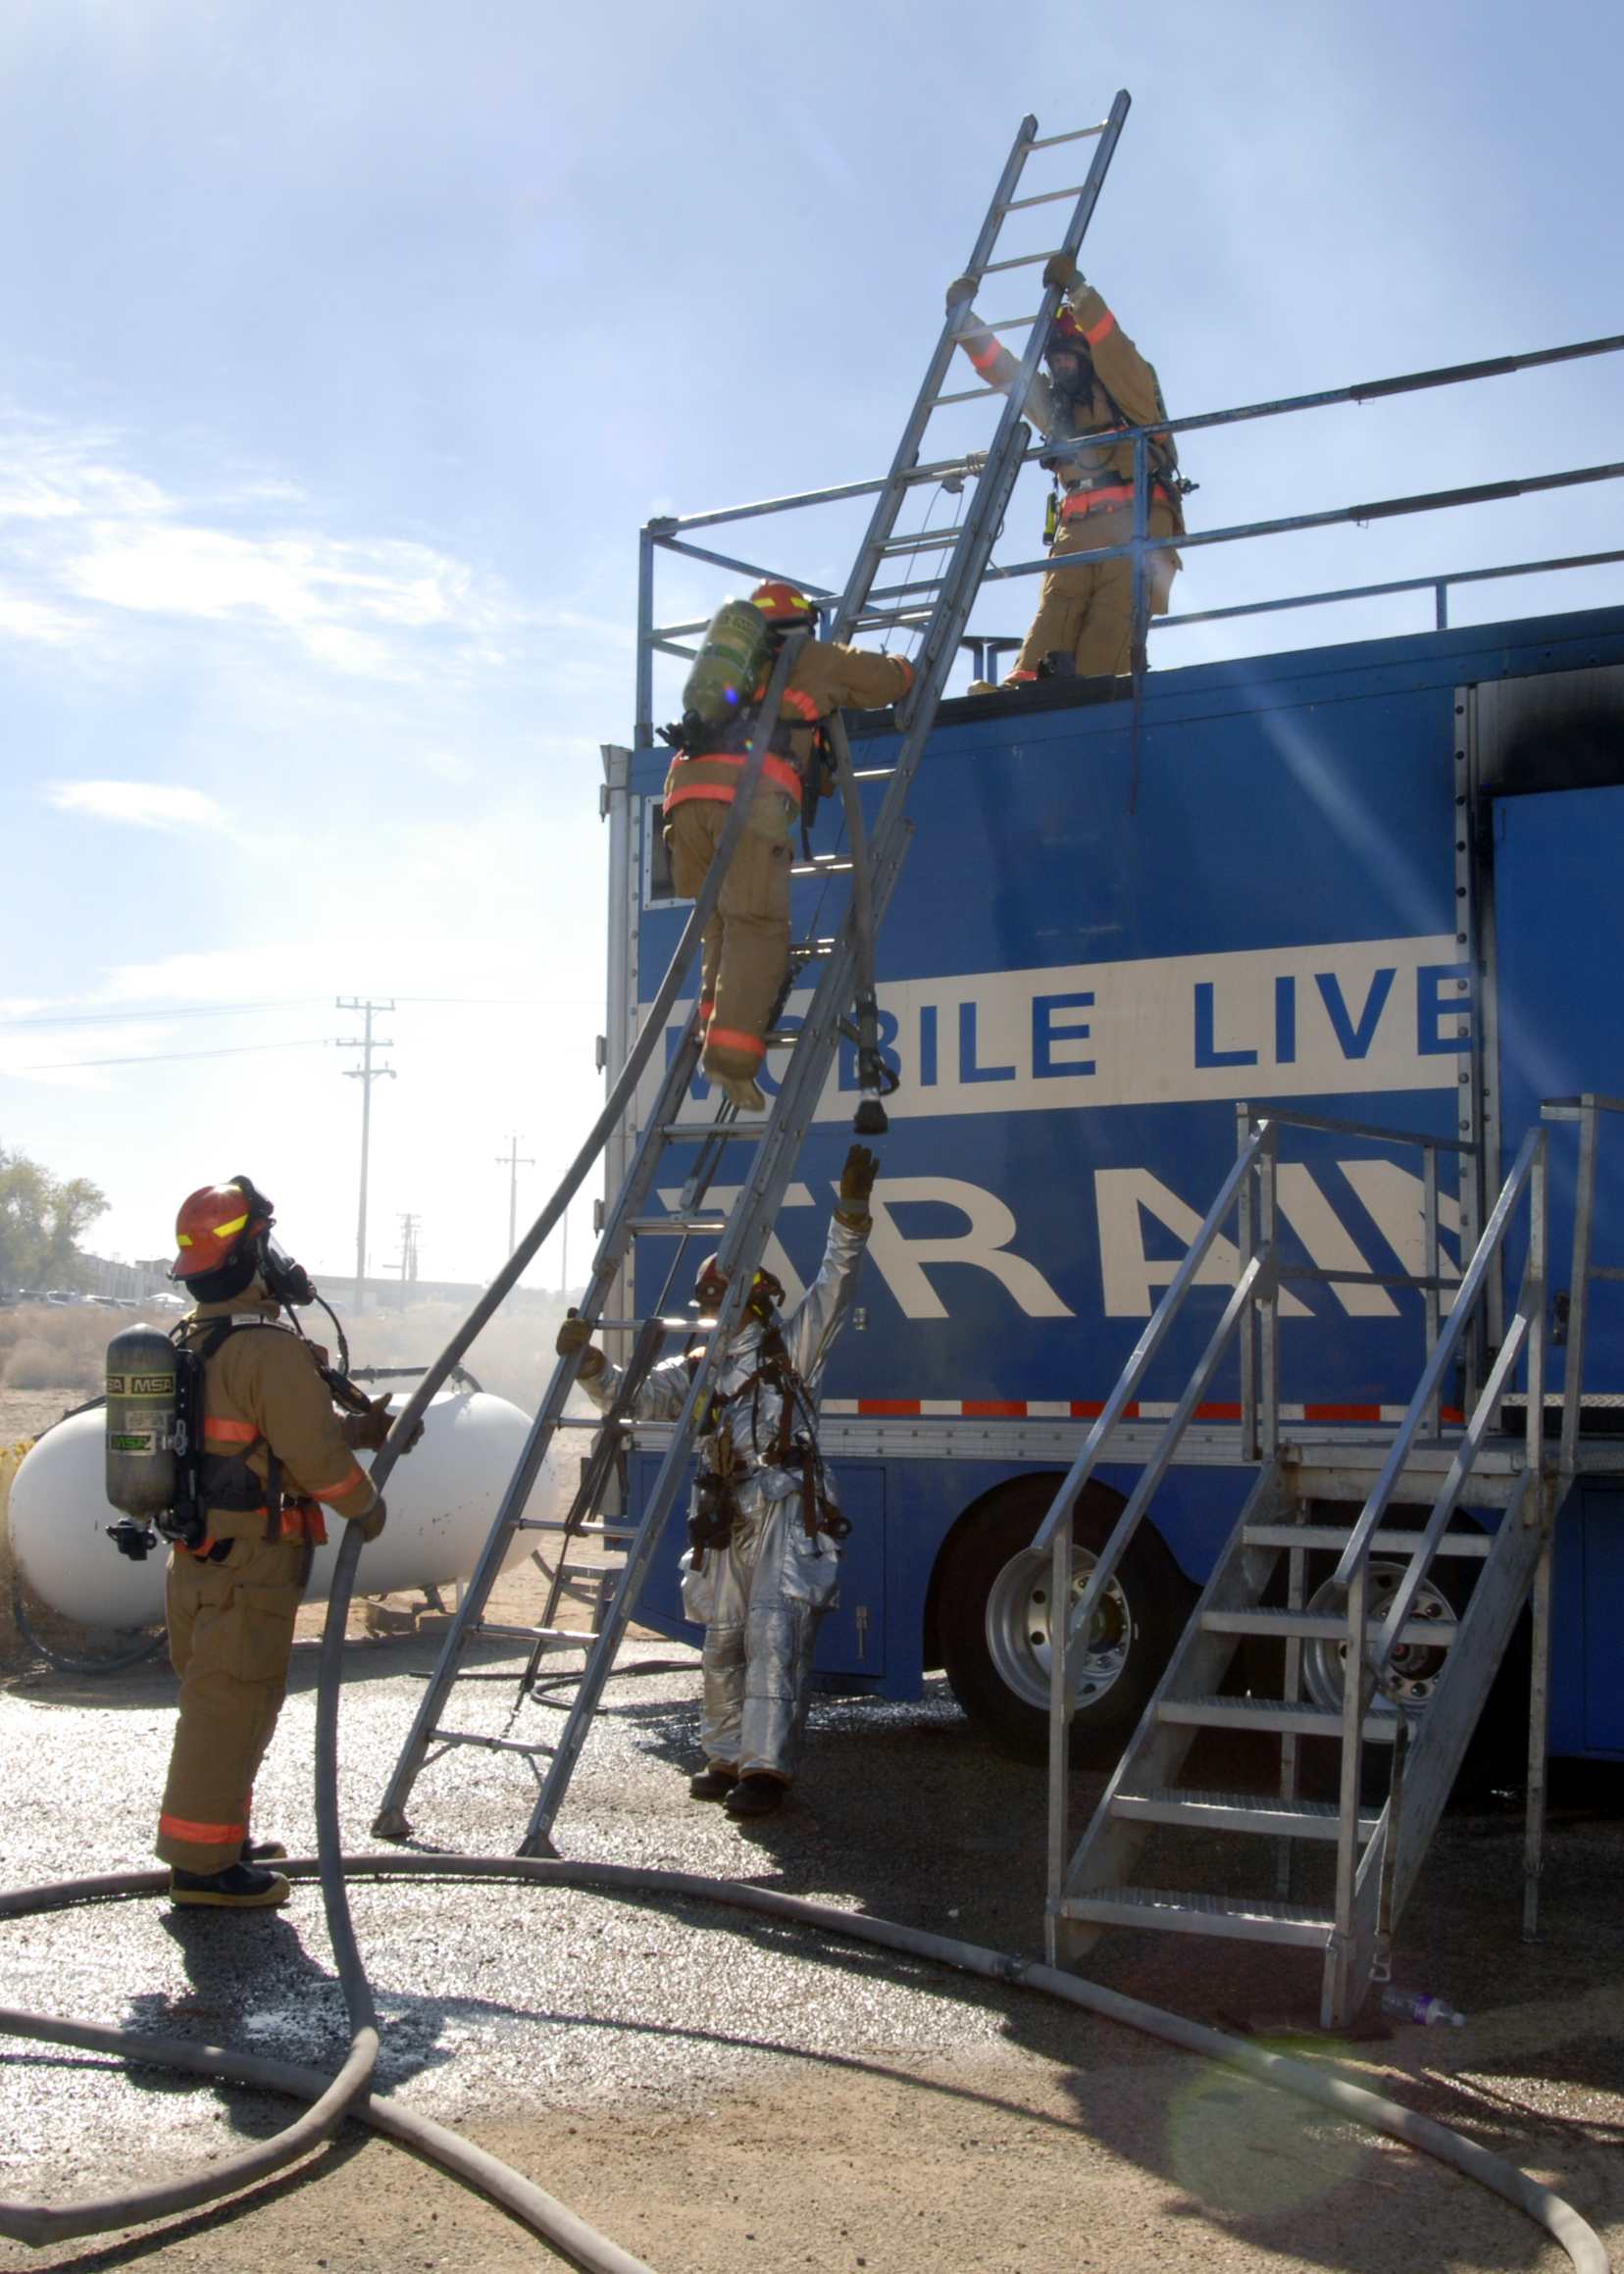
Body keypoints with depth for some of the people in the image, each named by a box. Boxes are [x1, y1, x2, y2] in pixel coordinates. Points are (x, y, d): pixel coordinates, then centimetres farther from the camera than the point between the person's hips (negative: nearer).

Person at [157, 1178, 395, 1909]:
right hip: (248, 1562, -9)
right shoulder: (270, 1349, -18)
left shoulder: (190, 1341, 13)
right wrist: (365, 1506, 0)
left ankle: (218, 1835, 27)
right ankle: (201, 1860, -1)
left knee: (220, 1695, 18)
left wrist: (362, 1429, 20)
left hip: (194, 1554, 9)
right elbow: (313, 1454, -18)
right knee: (231, 1702, -4)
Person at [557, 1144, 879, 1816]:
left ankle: (765, 1768, -14)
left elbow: (836, 1281, 0)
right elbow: (635, 1396, 11)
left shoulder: (791, 1343, 9)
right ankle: (725, 1757, 19)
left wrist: (851, 1208, -12)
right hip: (726, 1521, 5)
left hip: (789, 1512, -5)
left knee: (774, 1635, -12)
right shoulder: (695, 1368, 20)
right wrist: (589, 1362, -8)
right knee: (723, 1641, 8)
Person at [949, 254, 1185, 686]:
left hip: (1136, 519, -5)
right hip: (1077, 525, 5)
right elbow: (998, 367, 21)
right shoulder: (1053, 403, 26)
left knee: (1115, 609, -21)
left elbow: (1111, 346, -11)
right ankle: (1025, 685, -35)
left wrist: (1076, 289, -20)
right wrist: (963, 314, 12)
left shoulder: (1131, 387, 9)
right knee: (1056, 607, -17)